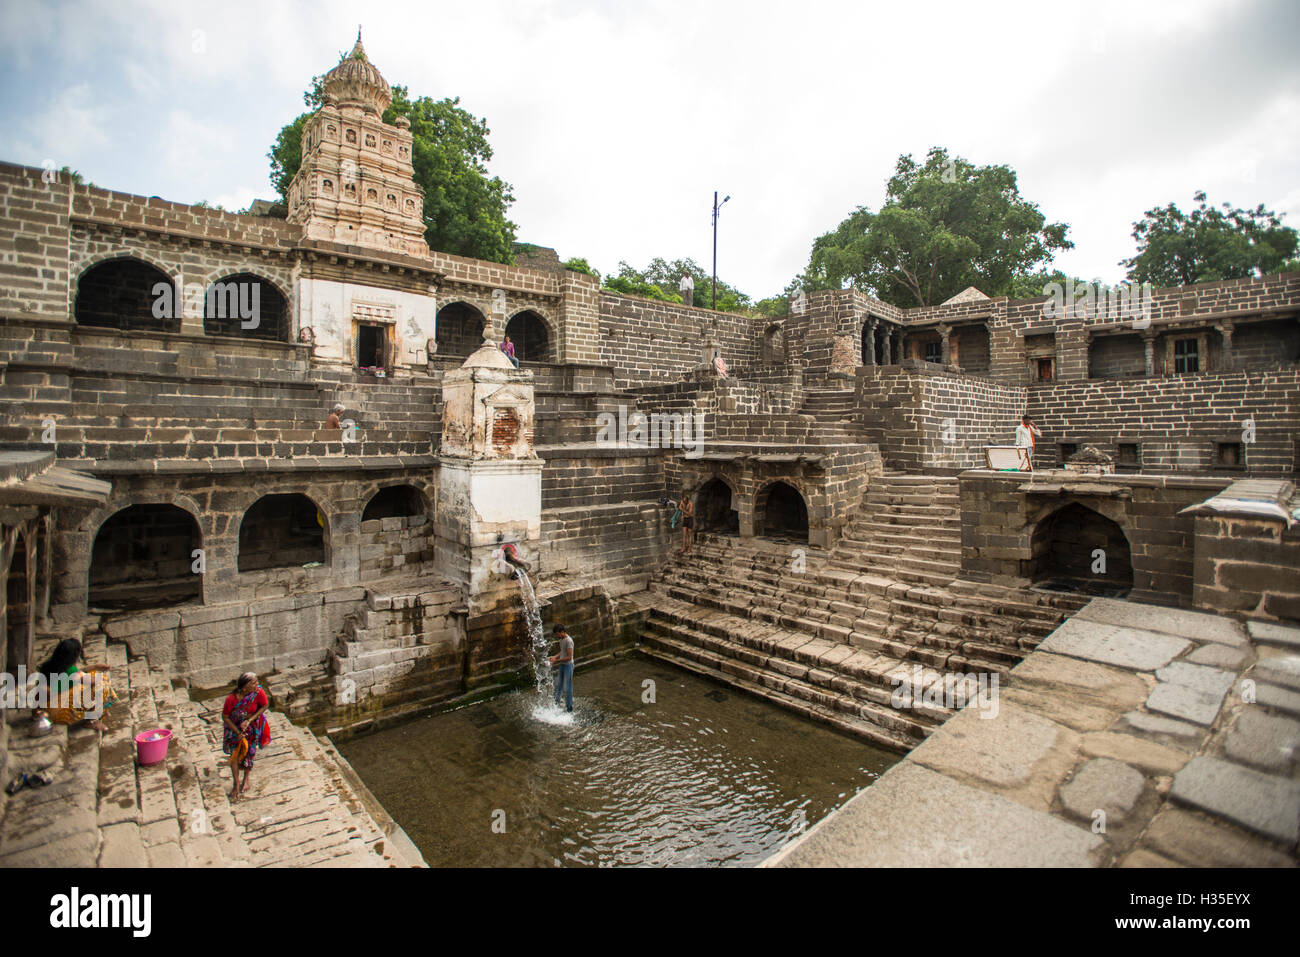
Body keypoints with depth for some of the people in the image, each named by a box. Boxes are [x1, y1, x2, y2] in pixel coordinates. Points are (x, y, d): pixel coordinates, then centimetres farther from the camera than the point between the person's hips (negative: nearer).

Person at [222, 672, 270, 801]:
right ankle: (237, 784, 25)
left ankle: (246, 779, 39)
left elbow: (265, 705, -12)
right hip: (235, 727, -1)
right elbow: (225, 717, -15)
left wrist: (249, 720, -20)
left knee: (249, 753, 13)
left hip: (252, 726, 1)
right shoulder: (231, 698, -30)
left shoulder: (258, 692, -29)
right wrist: (238, 732, -16)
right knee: (234, 754, 3)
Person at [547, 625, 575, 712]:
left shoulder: (568, 641, -24)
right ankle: (556, 704, 32)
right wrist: (554, 656, 1)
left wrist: (557, 661, -22)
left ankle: (569, 707, 15)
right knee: (558, 685, 17)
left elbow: (569, 657, -25)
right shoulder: (561, 639, 3)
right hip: (562, 665, 8)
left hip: (568, 665, -8)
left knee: (567, 688, 1)